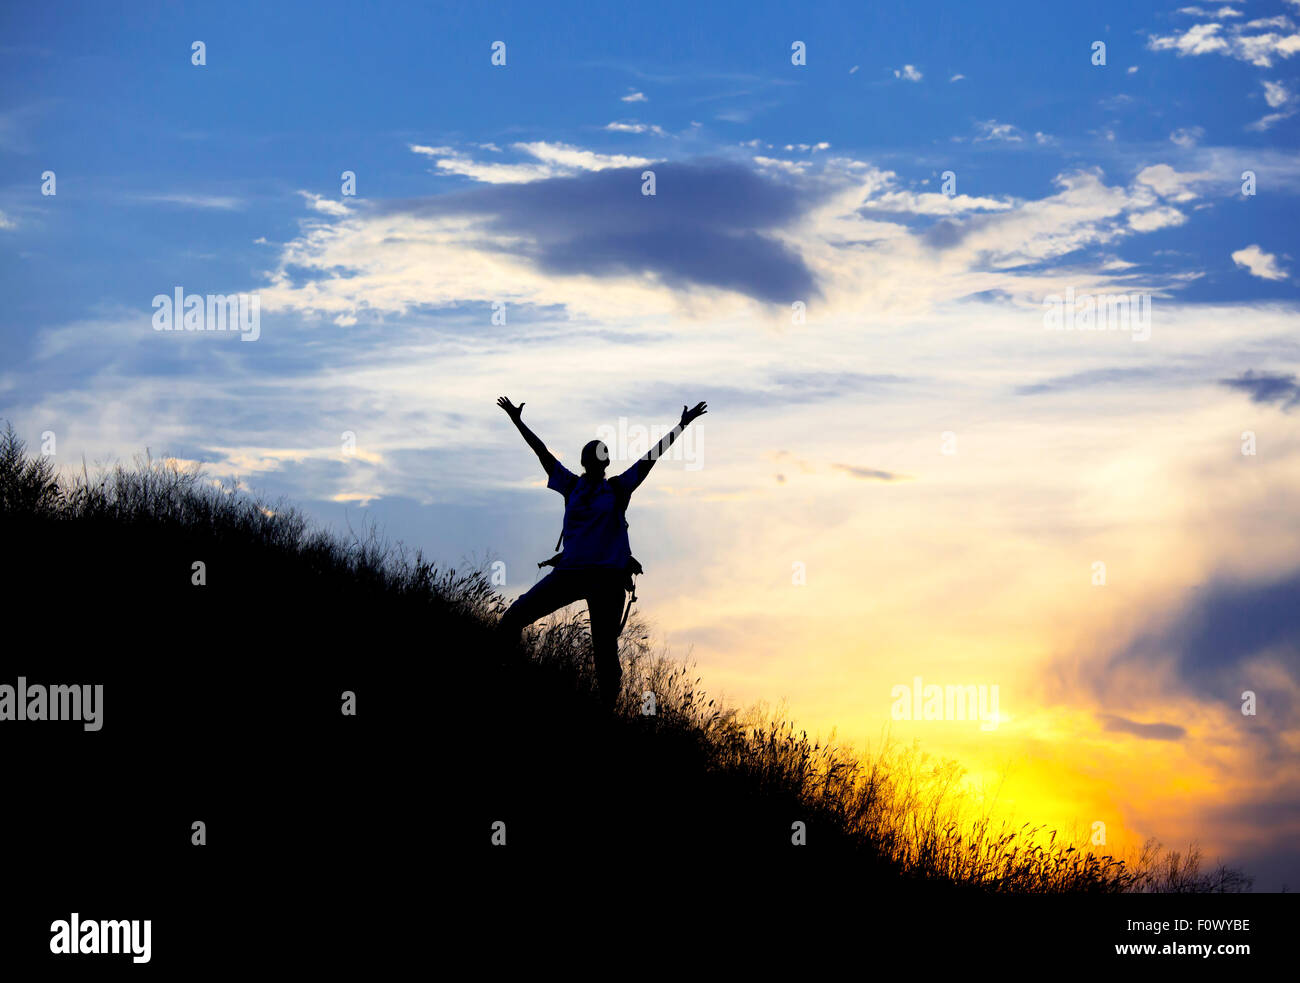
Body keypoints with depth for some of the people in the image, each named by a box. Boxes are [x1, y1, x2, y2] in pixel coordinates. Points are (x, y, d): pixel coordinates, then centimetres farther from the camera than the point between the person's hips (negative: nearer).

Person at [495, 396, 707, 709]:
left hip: (608, 576, -2)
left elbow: (652, 456, 8)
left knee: (605, 651, -3)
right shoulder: (571, 486, 13)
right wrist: (518, 423, 17)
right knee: (513, 618, -9)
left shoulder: (618, 488, 8)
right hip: (570, 571, 2)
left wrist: (682, 426, 7)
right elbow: (542, 452, 16)